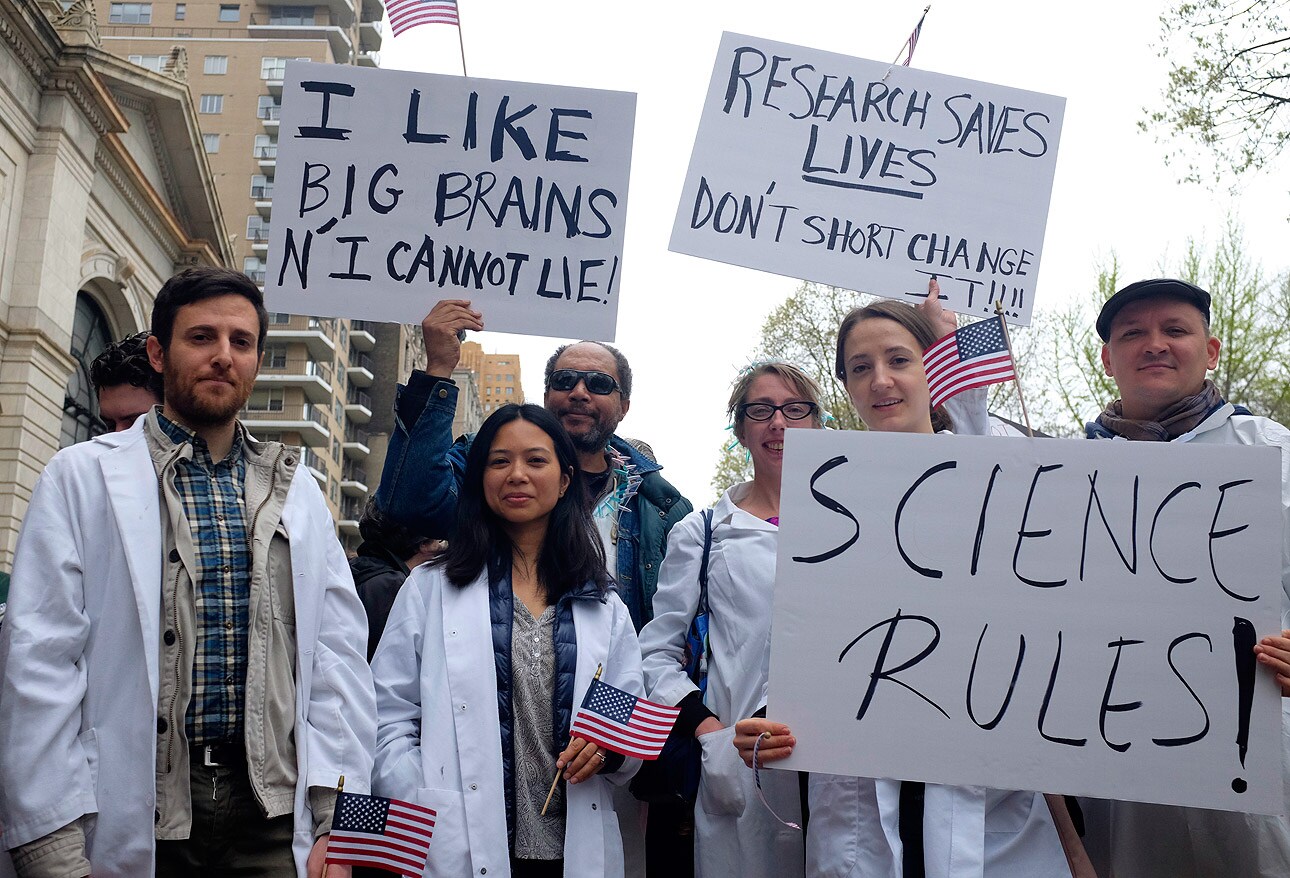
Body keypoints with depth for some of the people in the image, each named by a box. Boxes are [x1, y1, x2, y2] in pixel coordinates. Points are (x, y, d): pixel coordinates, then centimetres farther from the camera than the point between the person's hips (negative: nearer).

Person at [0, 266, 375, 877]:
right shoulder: (82, 478, 1)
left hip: (273, 814, 3)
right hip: (132, 823, -2)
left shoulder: (298, 492, 11)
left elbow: (337, 654, 7)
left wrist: (337, 819, -3)